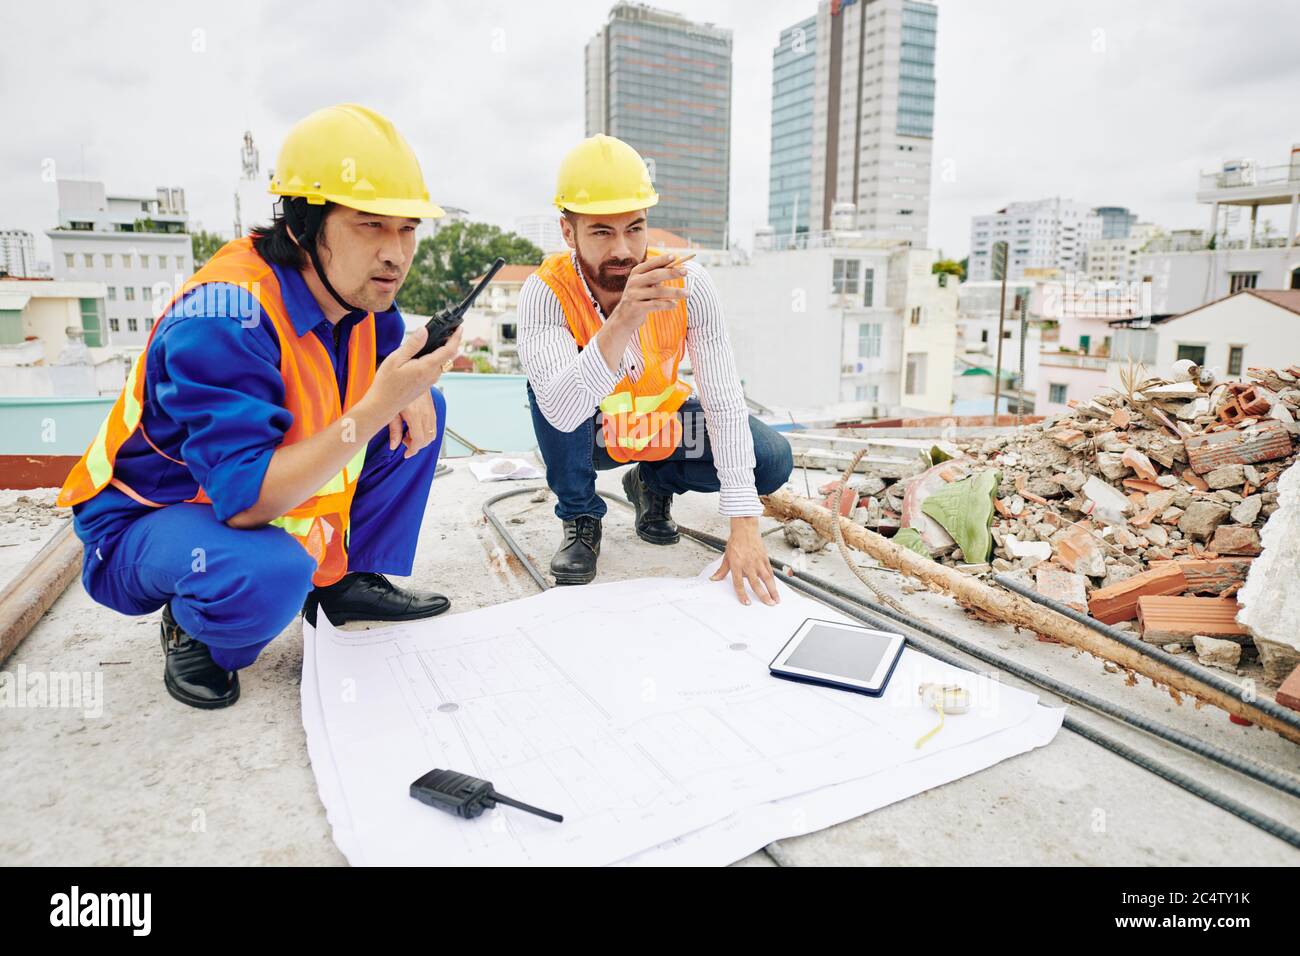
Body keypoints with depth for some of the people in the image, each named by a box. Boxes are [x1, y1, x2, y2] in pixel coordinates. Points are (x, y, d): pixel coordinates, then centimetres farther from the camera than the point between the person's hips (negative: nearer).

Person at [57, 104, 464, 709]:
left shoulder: (358, 290, -8)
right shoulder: (224, 316, -32)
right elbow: (246, 501, -37)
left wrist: (408, 389, -14)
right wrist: (374, 410, -43)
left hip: (271, 492, 8)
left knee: (420, 414, -1)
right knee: (267, 575, -40)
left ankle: (346, 581, 8)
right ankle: (192, 629, -3)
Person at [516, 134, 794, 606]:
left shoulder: (689, 284, -22)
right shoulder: (546, 291, -27)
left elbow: (723, 402, -24)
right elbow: (559, 412, -43)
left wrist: (744, 525, -32)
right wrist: (621, 322, -59)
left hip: (664, 421, 2)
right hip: (588, 432, -2)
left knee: (773, 461, -18)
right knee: (553, 385, -35)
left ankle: (654, 482, 11)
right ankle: (580, 520, -9)